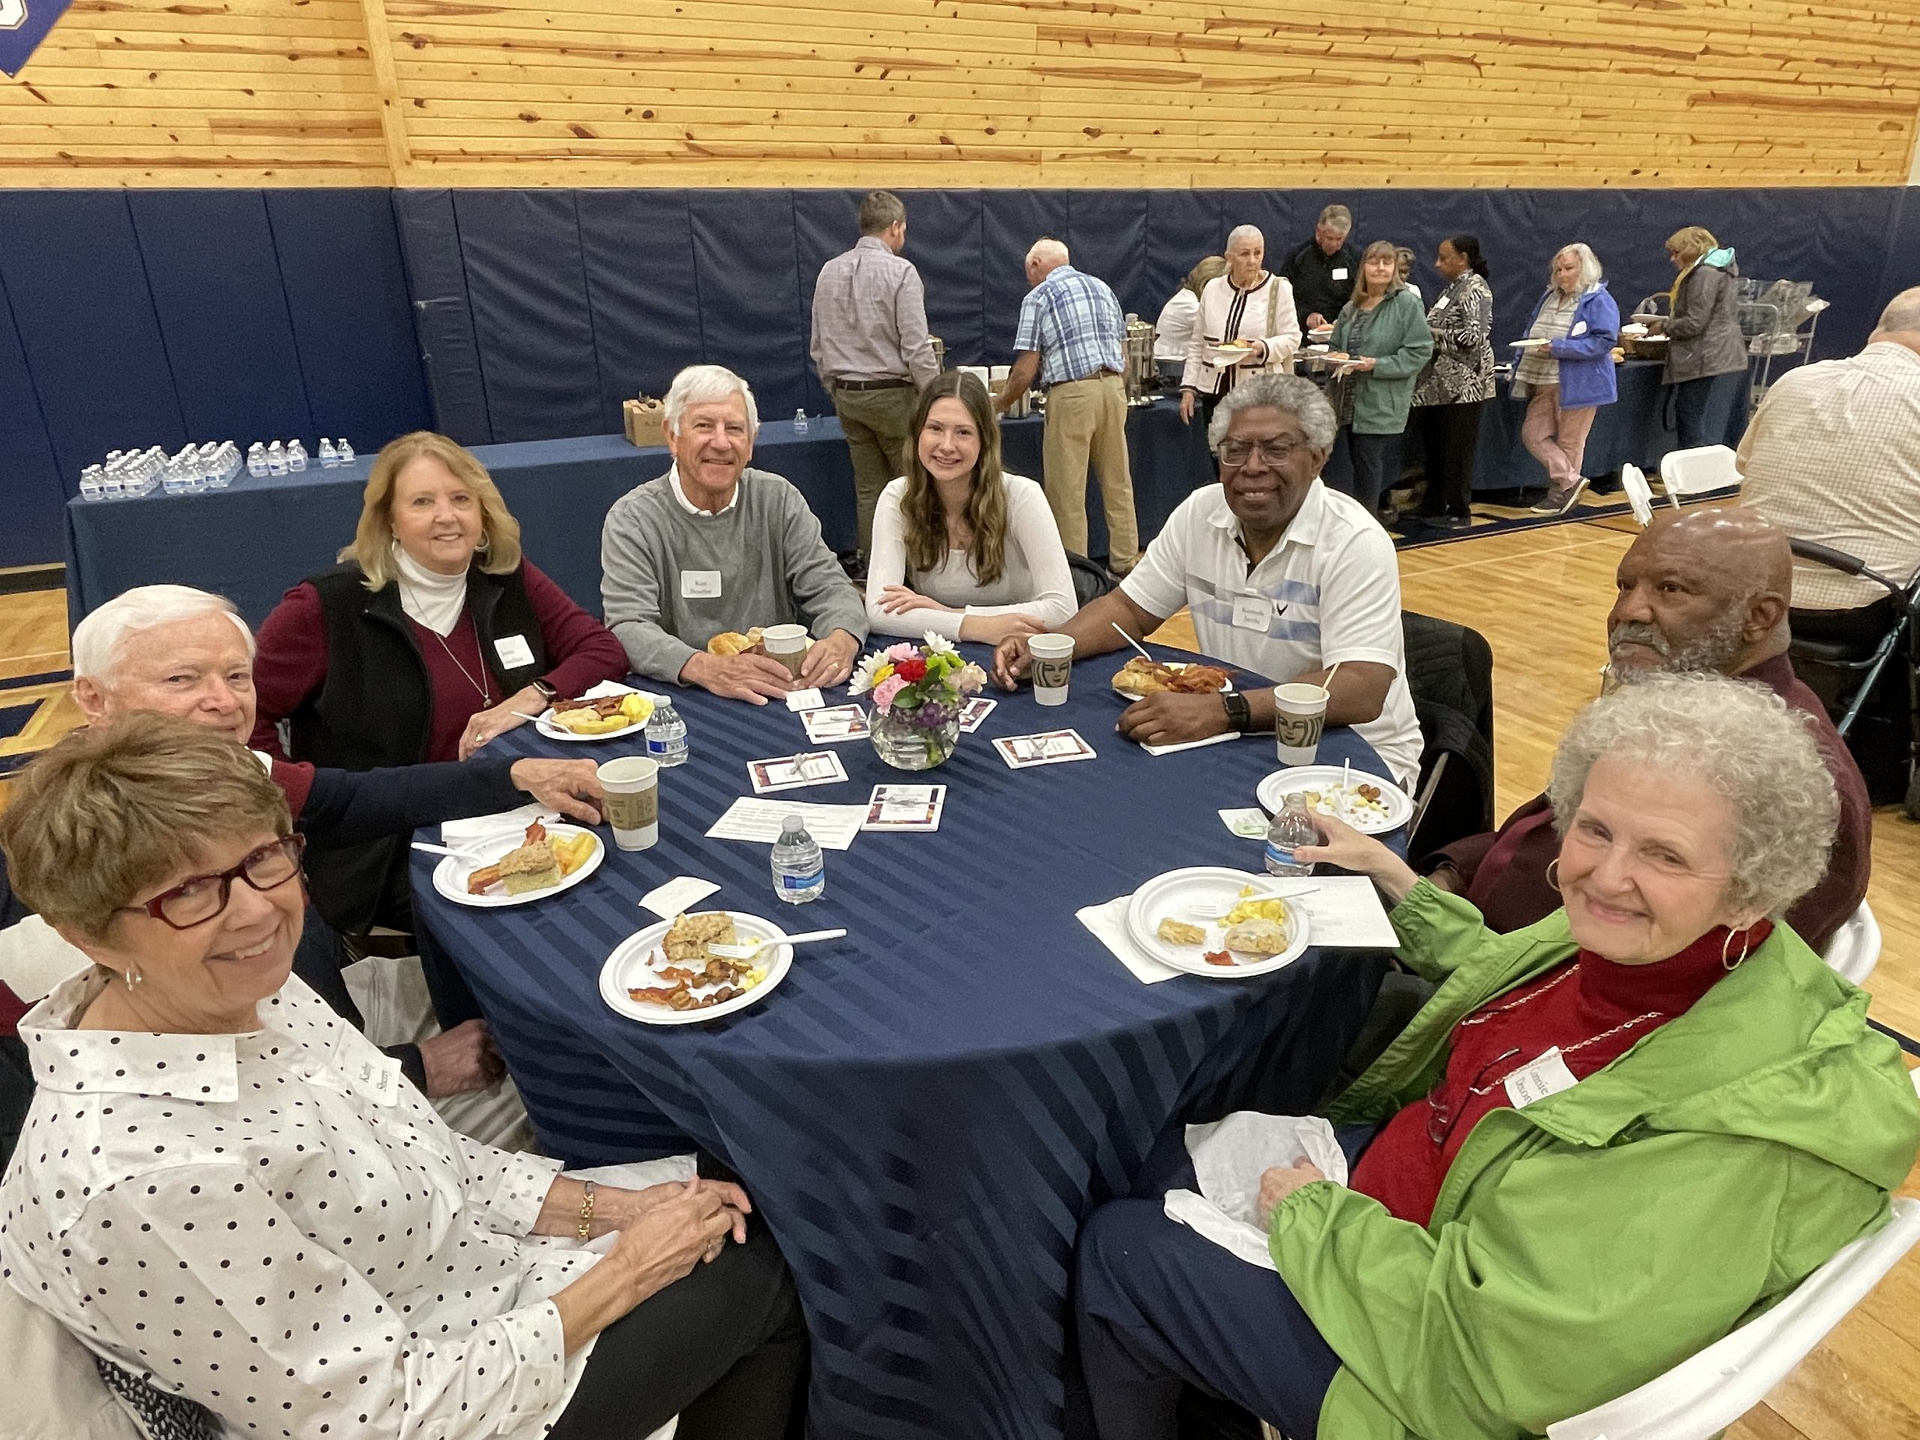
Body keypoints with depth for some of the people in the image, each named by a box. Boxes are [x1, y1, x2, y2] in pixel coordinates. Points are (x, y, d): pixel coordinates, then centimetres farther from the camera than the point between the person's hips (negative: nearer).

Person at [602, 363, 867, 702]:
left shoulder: (779, 500, 6)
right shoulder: (631, 519, -4)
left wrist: (842, 640, -24)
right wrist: (704, 668, -35)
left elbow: (828, 586, 1)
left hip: (782, 694, 3)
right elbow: (628, 629, -15)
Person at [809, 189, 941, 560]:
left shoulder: (829, 271, 8)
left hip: (847, 394, 6)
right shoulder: (900, 271, -11)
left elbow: (818, 347, 11)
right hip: (892, 395, -6)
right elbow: (916, 348, -15)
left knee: (869, 491, 11)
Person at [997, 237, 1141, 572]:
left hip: (1072, 393, -6)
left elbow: (1026, 371, -4)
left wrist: (999, 404, 9)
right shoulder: (1102, 287, 19)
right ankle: (1125, 561, 15)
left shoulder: (1038, 297, 1)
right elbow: (1123, 357, 18)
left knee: (1067, 489, 0)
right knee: (1118, 482, 11)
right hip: (1114, 386, 6)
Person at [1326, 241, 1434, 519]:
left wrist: (1377, 365, -18)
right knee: (1358, 462, 11)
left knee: (1368, 465, -8)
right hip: (1351, 401, 6)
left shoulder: (1407, 303, -5)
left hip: (1381, 404, -6)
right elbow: (1337, 345, 22)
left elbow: (1420, 351, -10)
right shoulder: (1351, 308, 13)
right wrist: (1336, 357, -3)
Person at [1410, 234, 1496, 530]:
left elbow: (1474, 336, -20)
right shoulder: (1452, 287, 17)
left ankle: (1459, 513, 5)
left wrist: (1433, 333, -14)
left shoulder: (1475, 288, -10)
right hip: (1439, 383, 9)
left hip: (1463, 384, -9)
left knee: (1457, 450, -3)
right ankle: (1433, 506, 19)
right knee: (1435, 448, 11)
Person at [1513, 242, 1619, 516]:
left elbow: (1604, 341, -17)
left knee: (1568, 442, 2)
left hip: (1576, 384, -7)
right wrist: (1522, 366, 3)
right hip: (1544, 382, 7)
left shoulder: (1598, 301, -8)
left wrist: (1558, 347, -23)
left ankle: (1562, 490, 11)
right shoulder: (1549, 297, 13)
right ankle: (1570, 481, 7)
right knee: (1533, 434, 2)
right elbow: (1531, 334, 20)